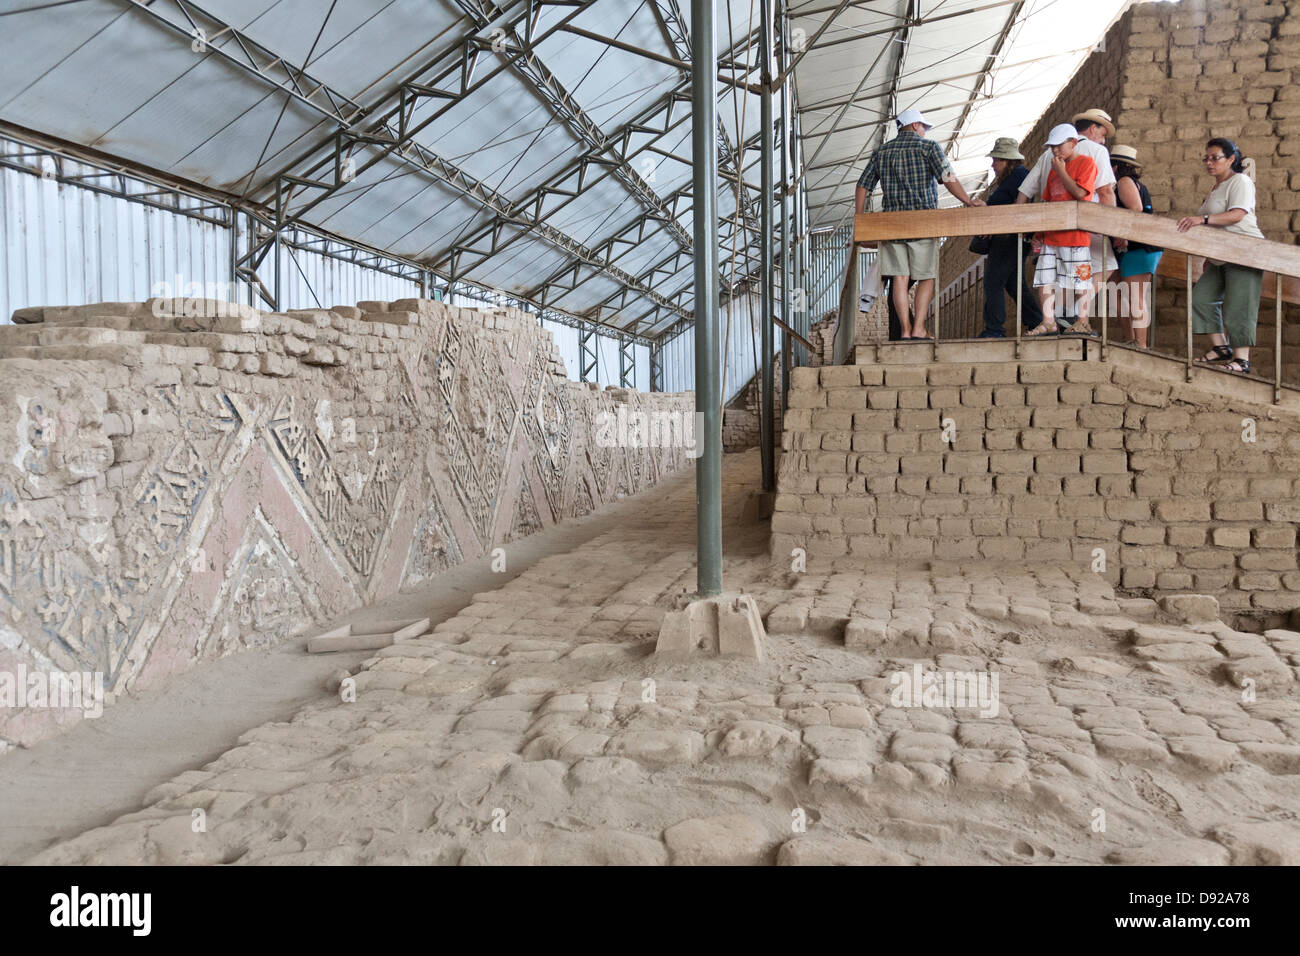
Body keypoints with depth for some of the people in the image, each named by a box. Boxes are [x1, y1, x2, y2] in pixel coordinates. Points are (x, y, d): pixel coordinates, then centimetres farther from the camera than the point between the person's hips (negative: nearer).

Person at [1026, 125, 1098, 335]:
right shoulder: (1055, 169, 19)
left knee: (1078, 280, -2)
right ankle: (1048, 322, 7)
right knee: (1045, 279, 3)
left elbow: (1080, 193, -17)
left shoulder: (1086, 162, -3)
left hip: (1075, 233, -7)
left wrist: (1061, 171, -9)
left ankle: (1083, 322, 6)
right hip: (1052, 235, 7)